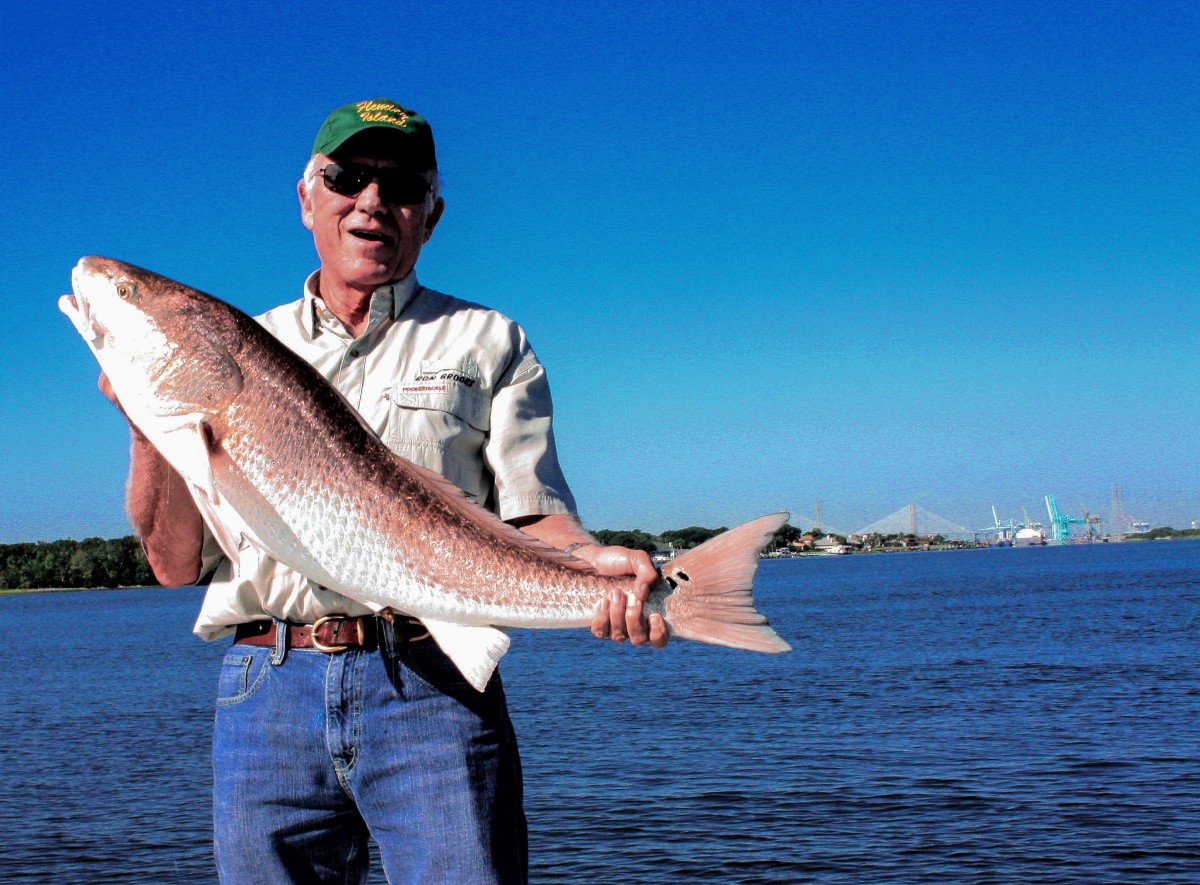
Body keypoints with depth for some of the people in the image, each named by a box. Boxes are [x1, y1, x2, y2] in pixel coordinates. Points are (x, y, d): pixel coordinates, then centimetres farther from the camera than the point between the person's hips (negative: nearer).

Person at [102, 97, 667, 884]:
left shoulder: (489, 342, 12)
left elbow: (531, 520, 2)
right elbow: (177, 563, 11)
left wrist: (594, 563, -20)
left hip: (432, 685, -2)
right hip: (266, 694, 2)